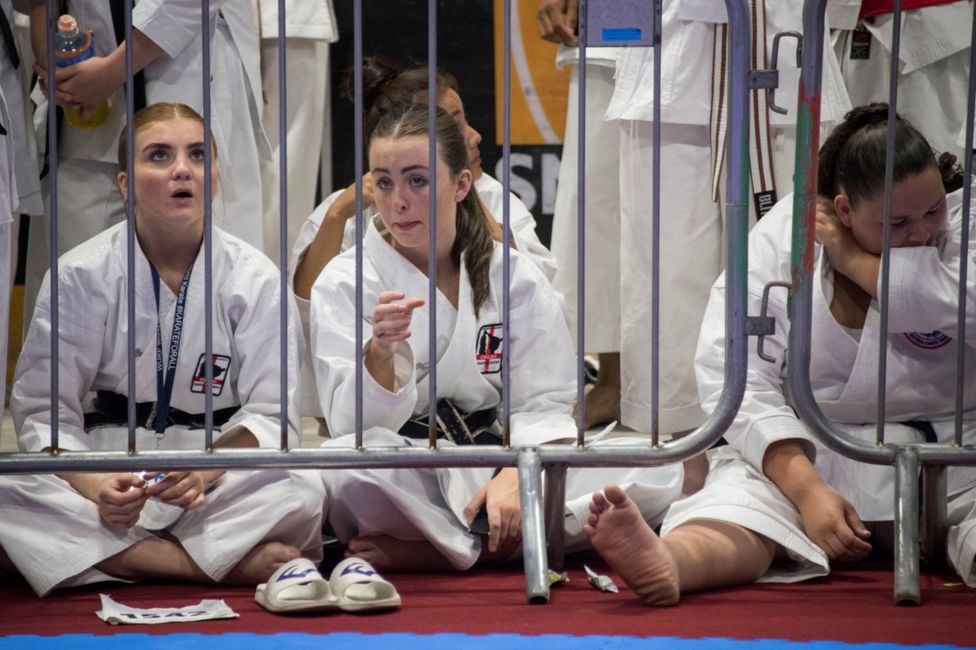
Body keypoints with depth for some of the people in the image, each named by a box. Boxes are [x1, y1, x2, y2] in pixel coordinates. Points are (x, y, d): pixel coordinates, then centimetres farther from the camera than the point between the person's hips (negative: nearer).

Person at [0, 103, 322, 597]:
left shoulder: (255, 279, 0)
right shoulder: (79, 276, 0)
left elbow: (272, 414, -4)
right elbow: (41, 408, -4)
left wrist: (206, 470, -25)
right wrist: (91, 484, -25)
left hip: (215, 488, -1)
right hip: (105, 483, 1)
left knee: (301, 491, -30)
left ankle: (129, 559, -25)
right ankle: (233, 564, -29)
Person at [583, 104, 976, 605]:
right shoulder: (781, 239, -4)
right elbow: (738, 380, -13)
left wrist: (853, 260, -13)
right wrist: (807, 489, -26)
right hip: (808, 450, 0)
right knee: (745, 490, -31)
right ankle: (665, 564, -63)